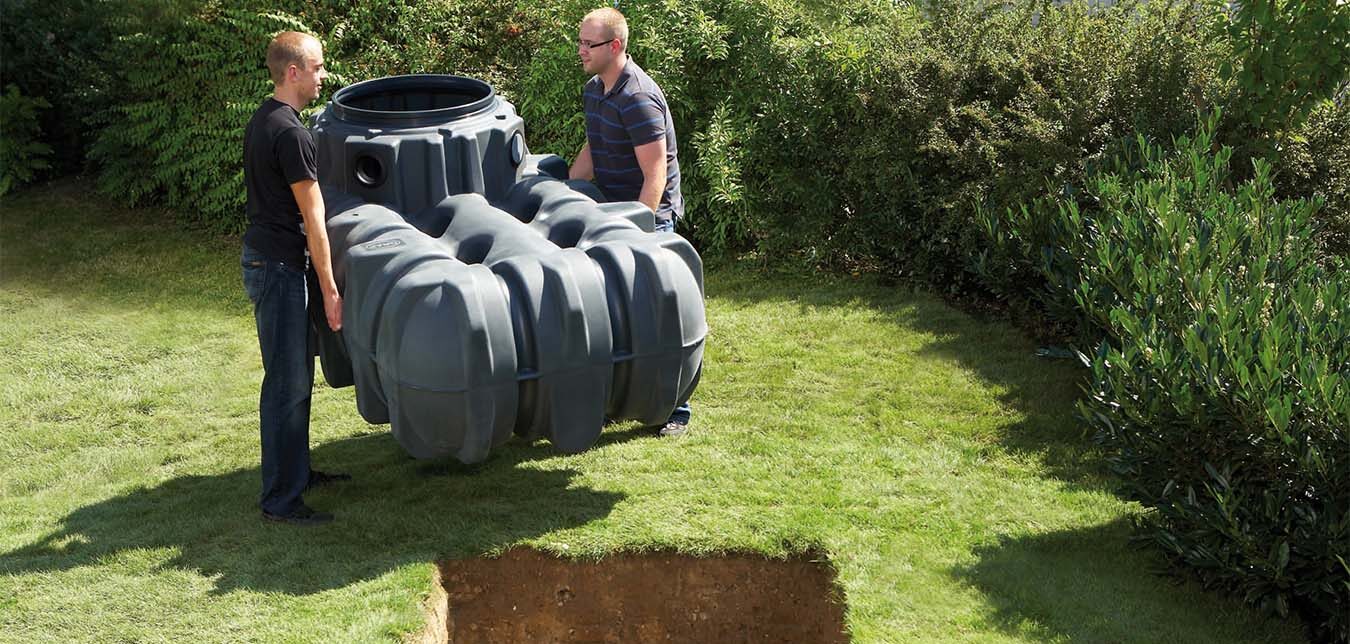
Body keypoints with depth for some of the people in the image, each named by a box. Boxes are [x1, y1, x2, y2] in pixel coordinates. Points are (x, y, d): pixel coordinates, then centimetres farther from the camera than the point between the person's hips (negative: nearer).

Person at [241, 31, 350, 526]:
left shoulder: (263, 119, 12)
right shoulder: (291, 133, -19)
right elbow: (313, 219, -17)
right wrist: (330, 290, -14)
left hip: (266, 257, 10)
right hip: (278, 266, -10)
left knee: (298, 374, 19)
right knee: (287, 383, -5)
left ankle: (297, 471, 31)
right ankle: (279, 500, 0)